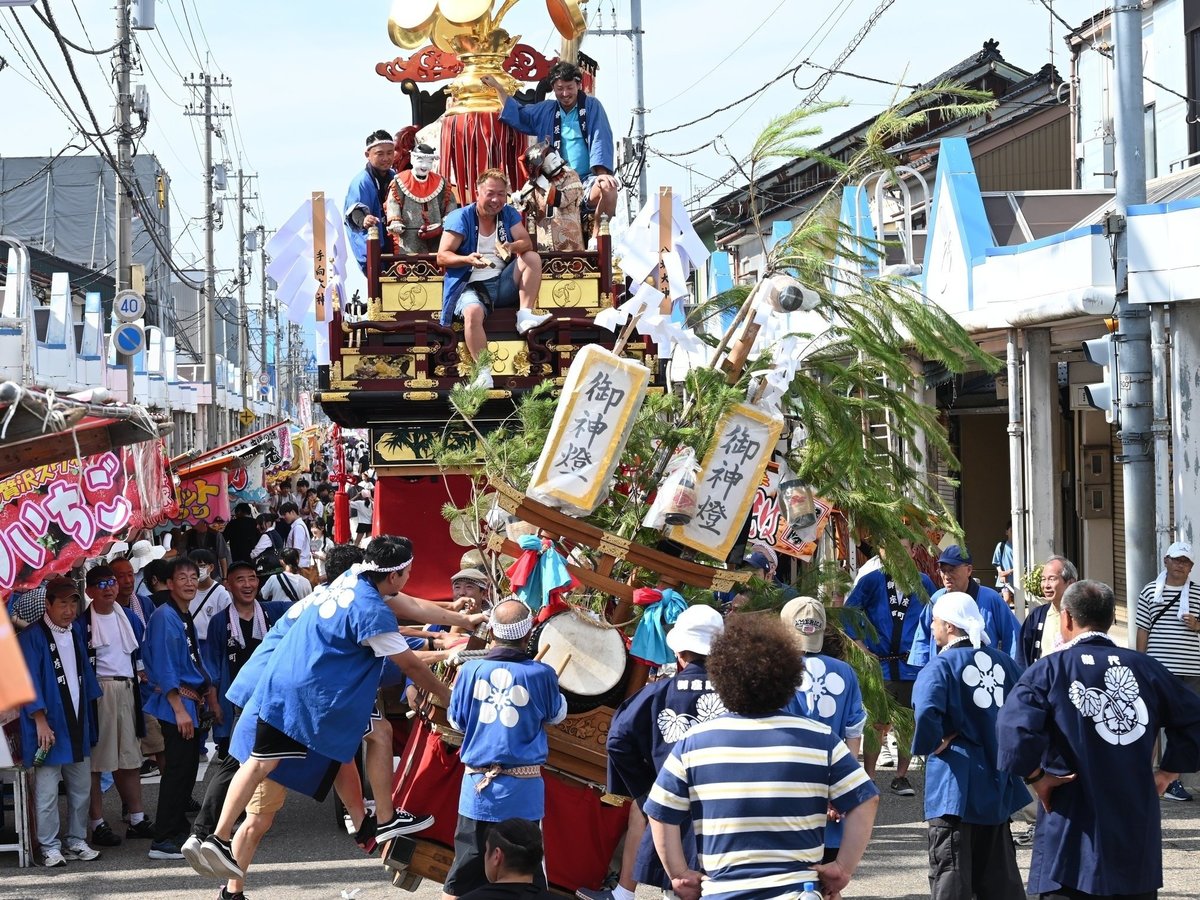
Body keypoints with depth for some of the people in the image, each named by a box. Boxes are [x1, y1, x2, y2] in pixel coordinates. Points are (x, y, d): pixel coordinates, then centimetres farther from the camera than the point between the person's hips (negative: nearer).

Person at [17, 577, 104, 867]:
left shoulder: (76, 635, 13)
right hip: (49, 728, -7)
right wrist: (40, 721, -17)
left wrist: (88, 719, 14)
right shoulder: (32, 637, -8)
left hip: (77, 725, 7)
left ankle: (75, 841, 20)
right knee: (47, 791, -3)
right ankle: (50, 847, 4)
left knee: (81, 788, 10)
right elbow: (30, 682, -12)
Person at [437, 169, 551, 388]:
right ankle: (483, 372, -38)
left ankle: (525, 315, -20)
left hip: (503, 284, 5)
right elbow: (442, 256, -7)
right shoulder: (461, 218, -2)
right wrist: (468, 259, -27)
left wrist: (513, 247, -26)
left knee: (532, 257, -12)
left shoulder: (509, 215, 11)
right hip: (471, 286, -5)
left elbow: (527, 243, -1)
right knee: (473, 312, -36)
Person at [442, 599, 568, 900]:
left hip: (478, 784, 1)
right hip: (523, 787, -1)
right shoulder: (541, 674, -9)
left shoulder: (471, 669, -6)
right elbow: (556, 716, 10)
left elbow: (456, 720, 6)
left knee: (464, 873, 9)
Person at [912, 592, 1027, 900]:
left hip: (956, 786, -6)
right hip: (997, 782, 7)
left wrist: (930, 744, -12)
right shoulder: (1003, 662, 8)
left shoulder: (942, 665, -12)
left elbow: (926, 712, -29)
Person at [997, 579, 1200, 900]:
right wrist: (1167, 773, 13)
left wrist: (1036, 777, -8)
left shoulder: (1048, 671, -6)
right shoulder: (1146, 668, 5)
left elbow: (1015, 730, -22)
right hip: (1139, 831, 4)